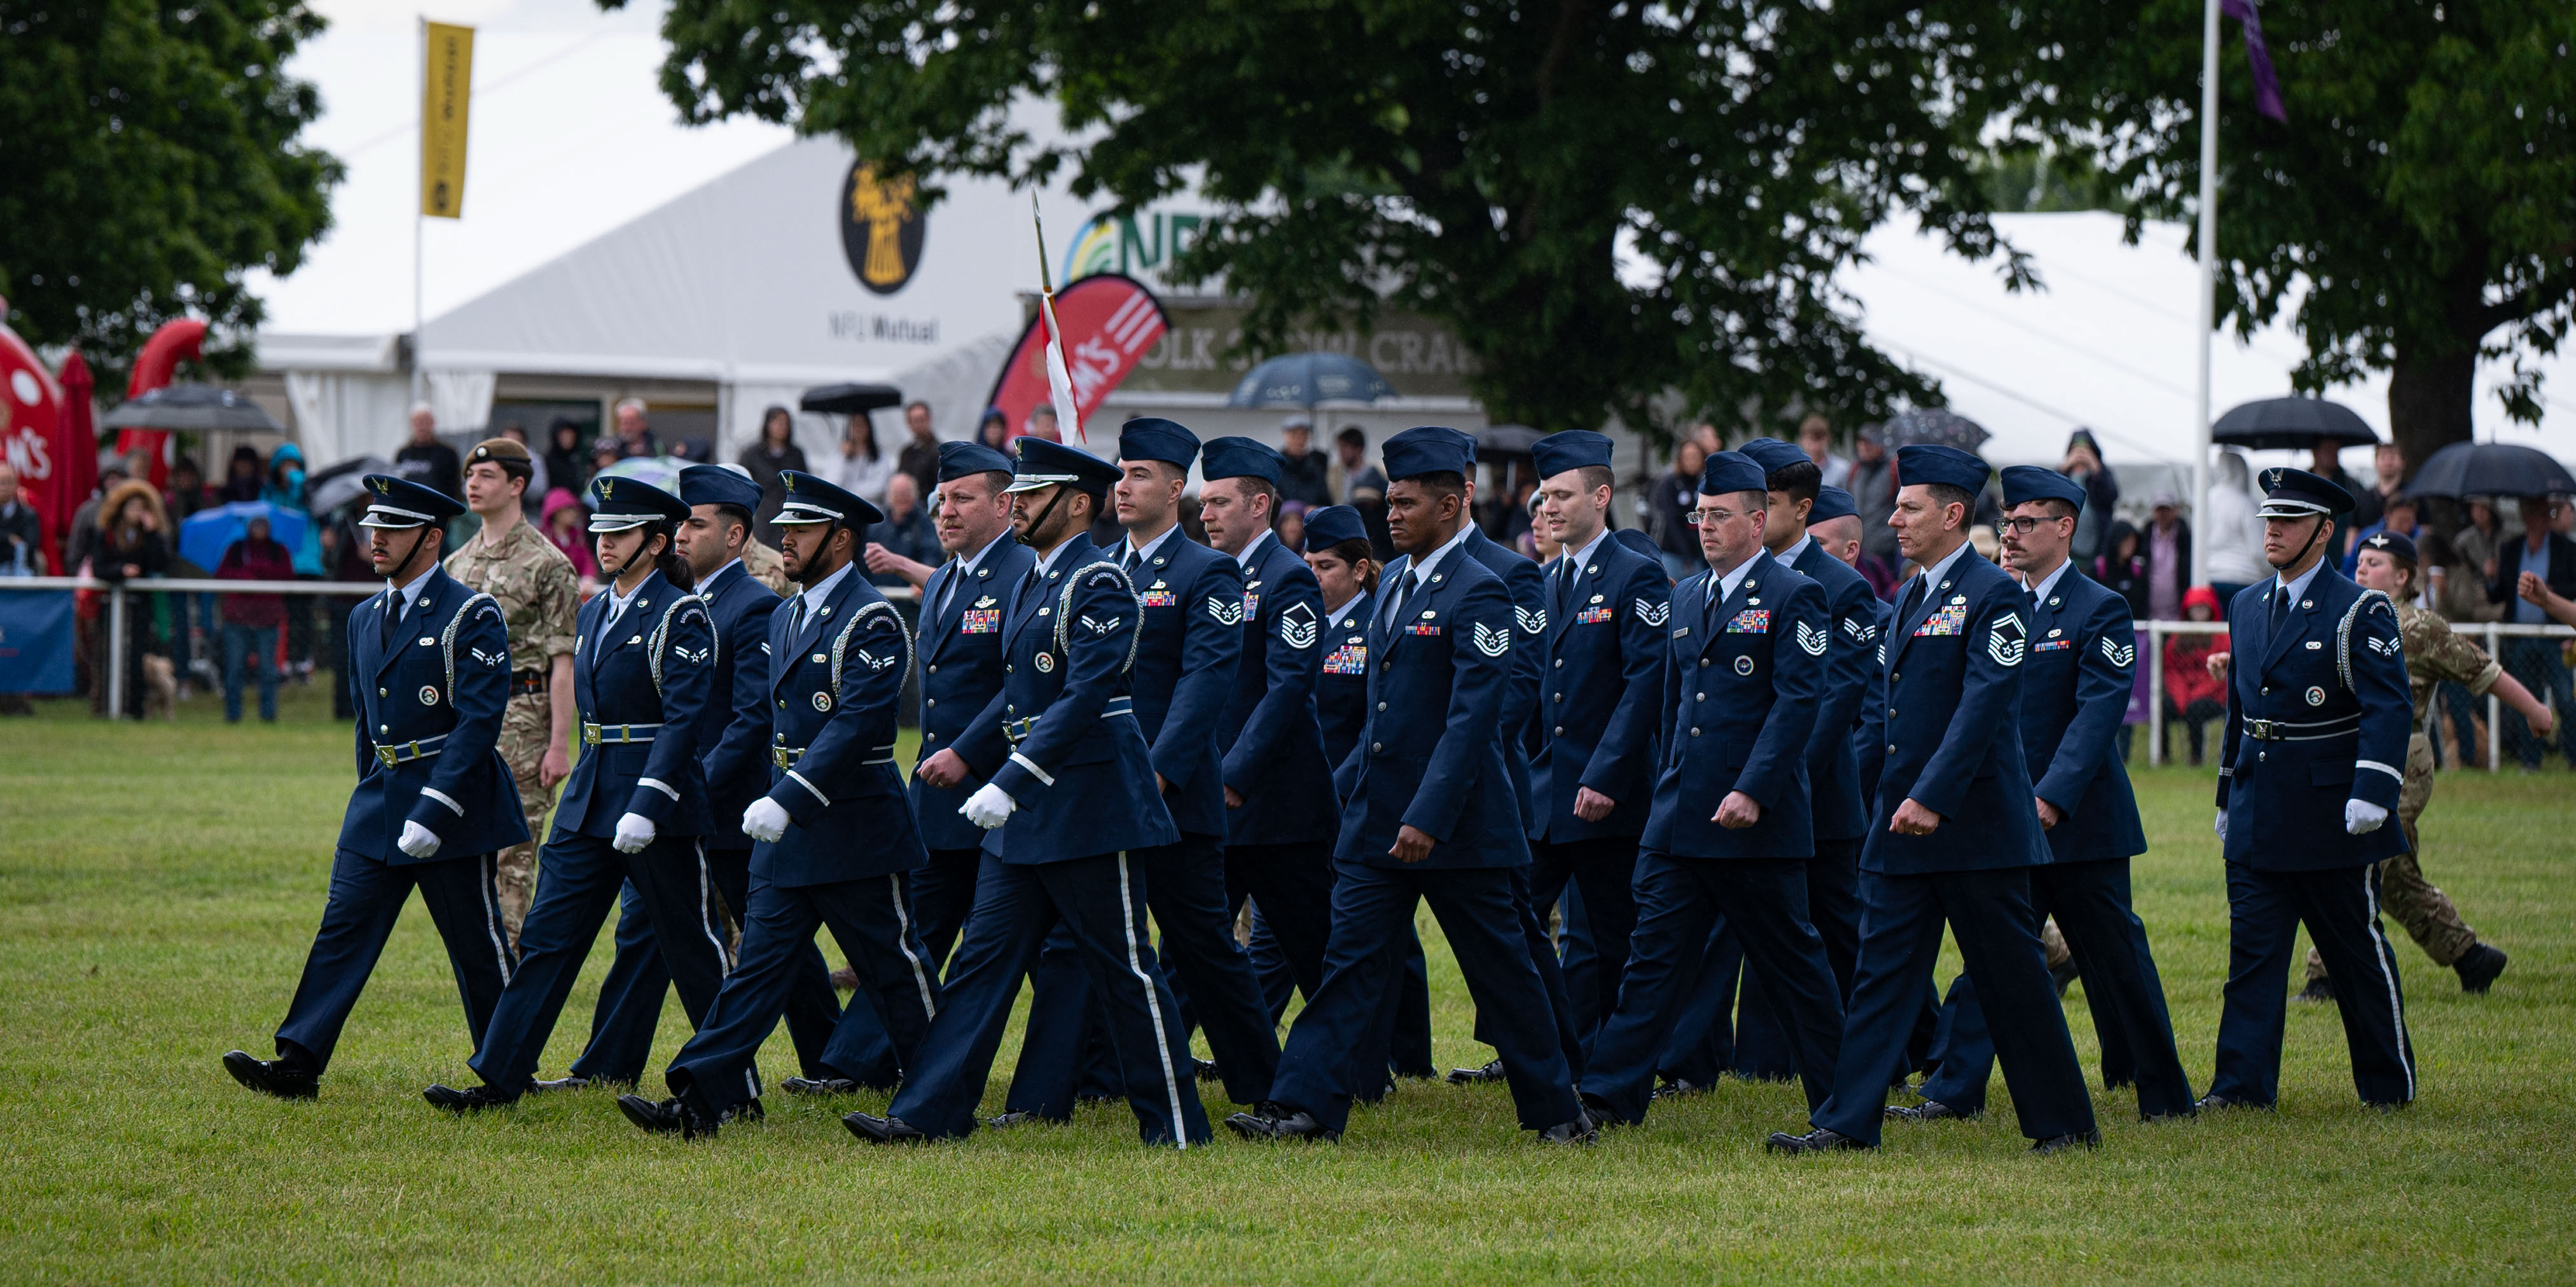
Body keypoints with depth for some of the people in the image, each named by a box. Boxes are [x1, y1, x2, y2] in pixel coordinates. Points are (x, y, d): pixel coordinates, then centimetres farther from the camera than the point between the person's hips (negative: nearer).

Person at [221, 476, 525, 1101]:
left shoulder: (471, 615, -11)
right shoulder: (365, 619, 13)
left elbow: (479, 720, -18)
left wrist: (434, 811, -23)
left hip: (453, 800, -7)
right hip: (380, 798, 7)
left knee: (477, 944, 3)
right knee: (342, 930, -2)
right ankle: (297, 1065, -7)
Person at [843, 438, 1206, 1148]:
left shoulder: (1100, 585, -15)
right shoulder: (1033, 583, 14)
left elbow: (1084, 698, -24)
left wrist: (1010, 782, -27)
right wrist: (965, 756, 18)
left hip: (1089, 808, -9)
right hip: (1024, 810, 9)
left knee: (1125, 972, -2)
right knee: (984, 957, 6)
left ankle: (1178, 1127, 6)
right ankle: (930, 1111, 6)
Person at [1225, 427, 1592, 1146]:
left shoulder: (1479, 595, -14)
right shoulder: (1398, 582, 12)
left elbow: (1472, 718, -21)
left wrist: (1430, 817, -25)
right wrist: (1346, 785, 19)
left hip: (1457, 824, -7)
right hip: (1378, 818, 7)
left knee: (1501, 972, 3)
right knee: (1352, 959, 0)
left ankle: (1556, 1111, 15)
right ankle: (1307, 1107, -4)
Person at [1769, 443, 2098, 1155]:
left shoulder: (1995, 595, -12)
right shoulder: (1910, 598, 15)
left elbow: (1984, 704, -20)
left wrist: (1932, 798, -25)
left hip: (1976, 826, -8)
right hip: (1900, 827, 8)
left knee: (2012, 976, 0)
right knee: (1882, 969, 4)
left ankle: (2065, 1122, 10)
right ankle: (1849, 1121, 3)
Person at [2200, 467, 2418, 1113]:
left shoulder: (2360, 612, -9)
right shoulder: (2247, 607, 12)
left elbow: (2389, 709, -17)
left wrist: (2372, 793, -28)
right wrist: (2227, 798, 21)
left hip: (2331, 815, -6)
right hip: (2258, 817, 6)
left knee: (2359, 952, 4)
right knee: (2252, 951, 1)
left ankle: (2390, 1083, 16)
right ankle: (2243, 1084, 1)